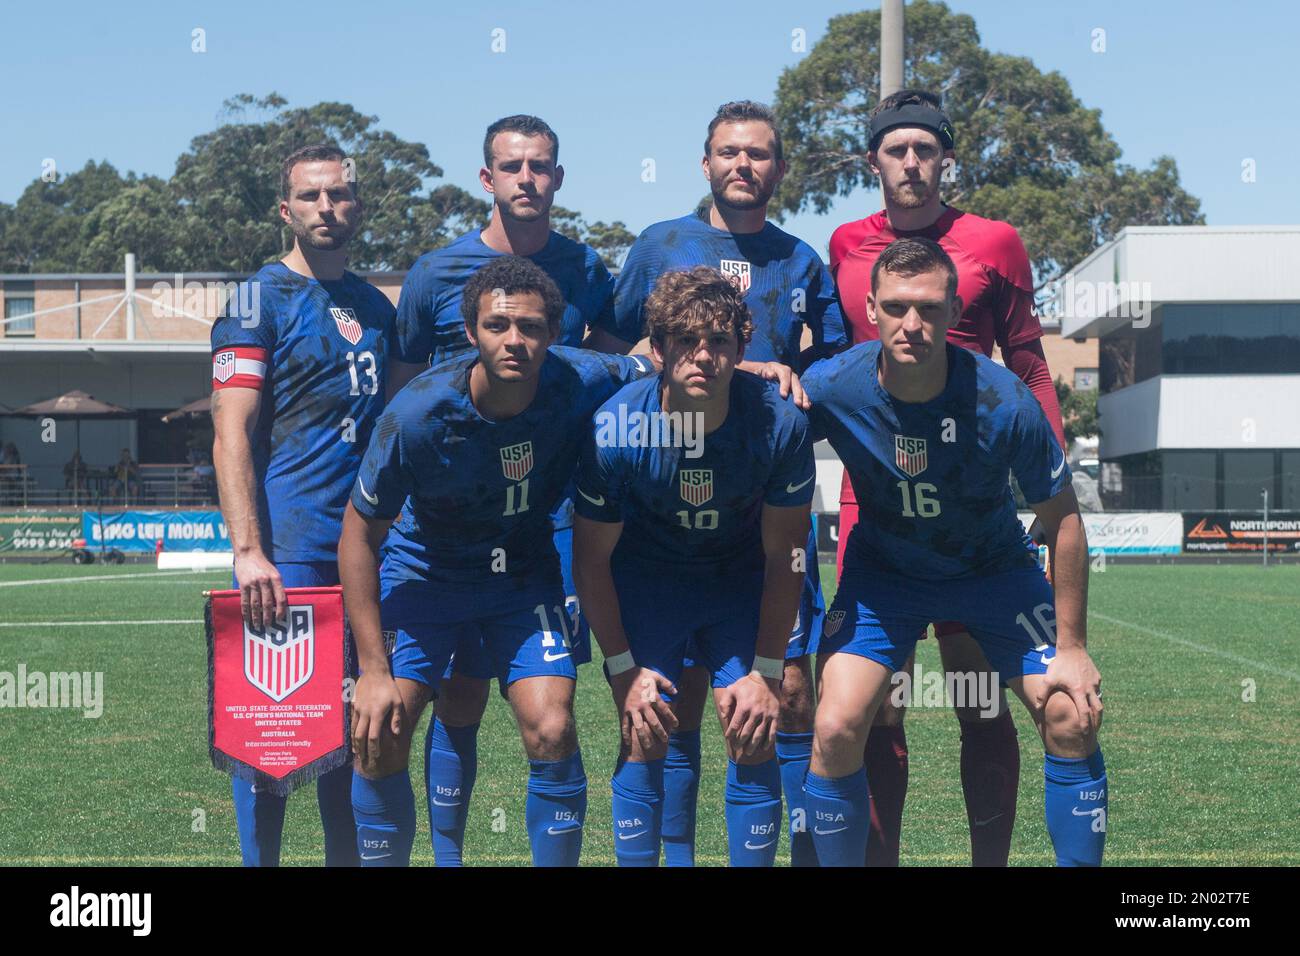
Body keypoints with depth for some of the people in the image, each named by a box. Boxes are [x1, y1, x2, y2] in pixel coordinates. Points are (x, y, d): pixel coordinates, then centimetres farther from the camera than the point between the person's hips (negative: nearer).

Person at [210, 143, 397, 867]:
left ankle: (348, 858, 19)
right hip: (288, 548, -6)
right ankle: (259, 860, 7)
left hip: (366, 544, 6)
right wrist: (248, 551, -20)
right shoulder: (260, 299, -2)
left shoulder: (375, 306, 16)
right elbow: (232, 432, -10)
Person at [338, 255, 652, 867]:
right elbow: (360, 531, -17)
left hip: (524, 573, 1)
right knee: (378, 737, -11)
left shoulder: (579, 384, -23)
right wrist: (373, 669, -19)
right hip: (423, 570, -1)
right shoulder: (418, 414, -27)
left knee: (552, 731, -15)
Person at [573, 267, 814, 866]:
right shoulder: (613, 431, -27)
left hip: (741, 580, 1)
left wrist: (766, 671, -11)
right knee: (644, 738, -10)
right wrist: (623, 669, -11)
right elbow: (591, 558, -11)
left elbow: (784, 556, -11)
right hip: (645, 576, -1)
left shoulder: (780, 424, -25)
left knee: (753, 738, -9)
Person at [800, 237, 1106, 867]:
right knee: (836, 730, -16)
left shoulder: (1003, 401, -27)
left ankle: (1079, 863, 9)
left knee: (1072, 719, -12)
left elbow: (1061, 518, -14)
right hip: (883, 571, 0)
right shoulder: (832, 388, -24)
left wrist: (1072, 646, -13)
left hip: (994, 568, 0)